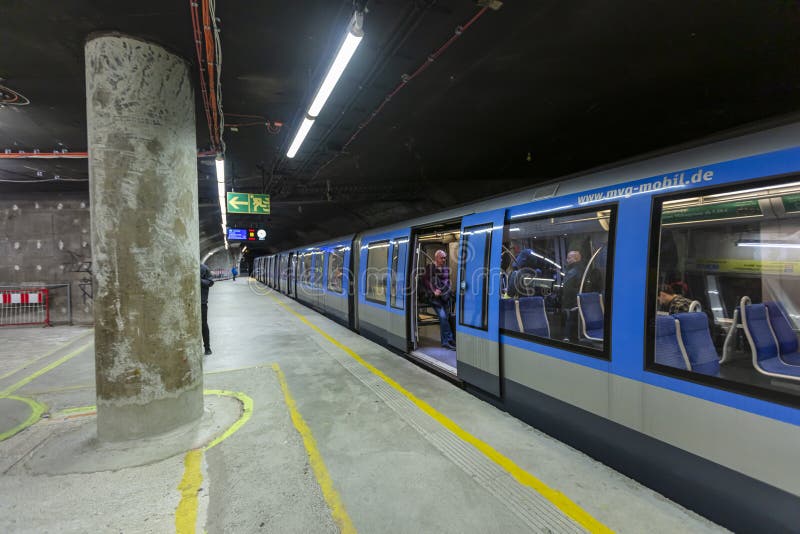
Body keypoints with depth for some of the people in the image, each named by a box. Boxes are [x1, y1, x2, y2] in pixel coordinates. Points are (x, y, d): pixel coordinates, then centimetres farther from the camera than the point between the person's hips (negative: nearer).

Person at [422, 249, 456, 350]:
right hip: (435, 296, -4)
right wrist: (434, 291, -12)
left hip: (445, 296, 4)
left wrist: (448, 291, 3)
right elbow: (425, 281, -4)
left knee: (446, 317, 0)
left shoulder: (446, 268, 12)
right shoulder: (430, 267, 0)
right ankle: (449, 339, -7)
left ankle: (445, 341, 9)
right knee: (443, 316, -15)